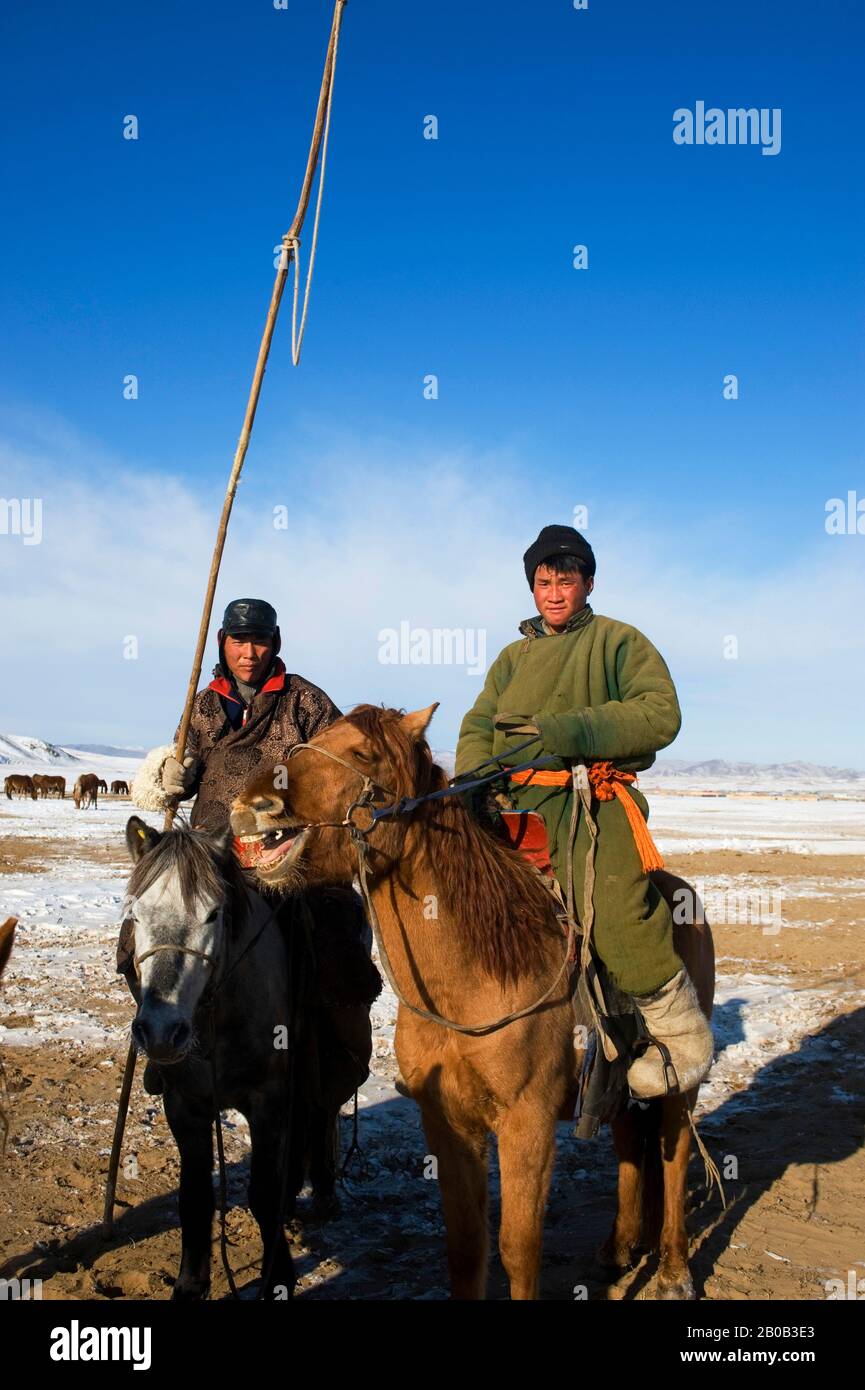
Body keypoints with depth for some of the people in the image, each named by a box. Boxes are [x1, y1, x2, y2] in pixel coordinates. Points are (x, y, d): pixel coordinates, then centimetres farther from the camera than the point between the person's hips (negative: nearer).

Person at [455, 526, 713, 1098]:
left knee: (613, 911, -25)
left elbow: (661, 714, -6)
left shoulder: (619, 641, 9)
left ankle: (684, 1035, -5)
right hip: (514, 804, 6)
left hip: (590, 800, -6)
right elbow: (478, 728, 17)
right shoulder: (514, 656, 25)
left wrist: (564, 730, -15)